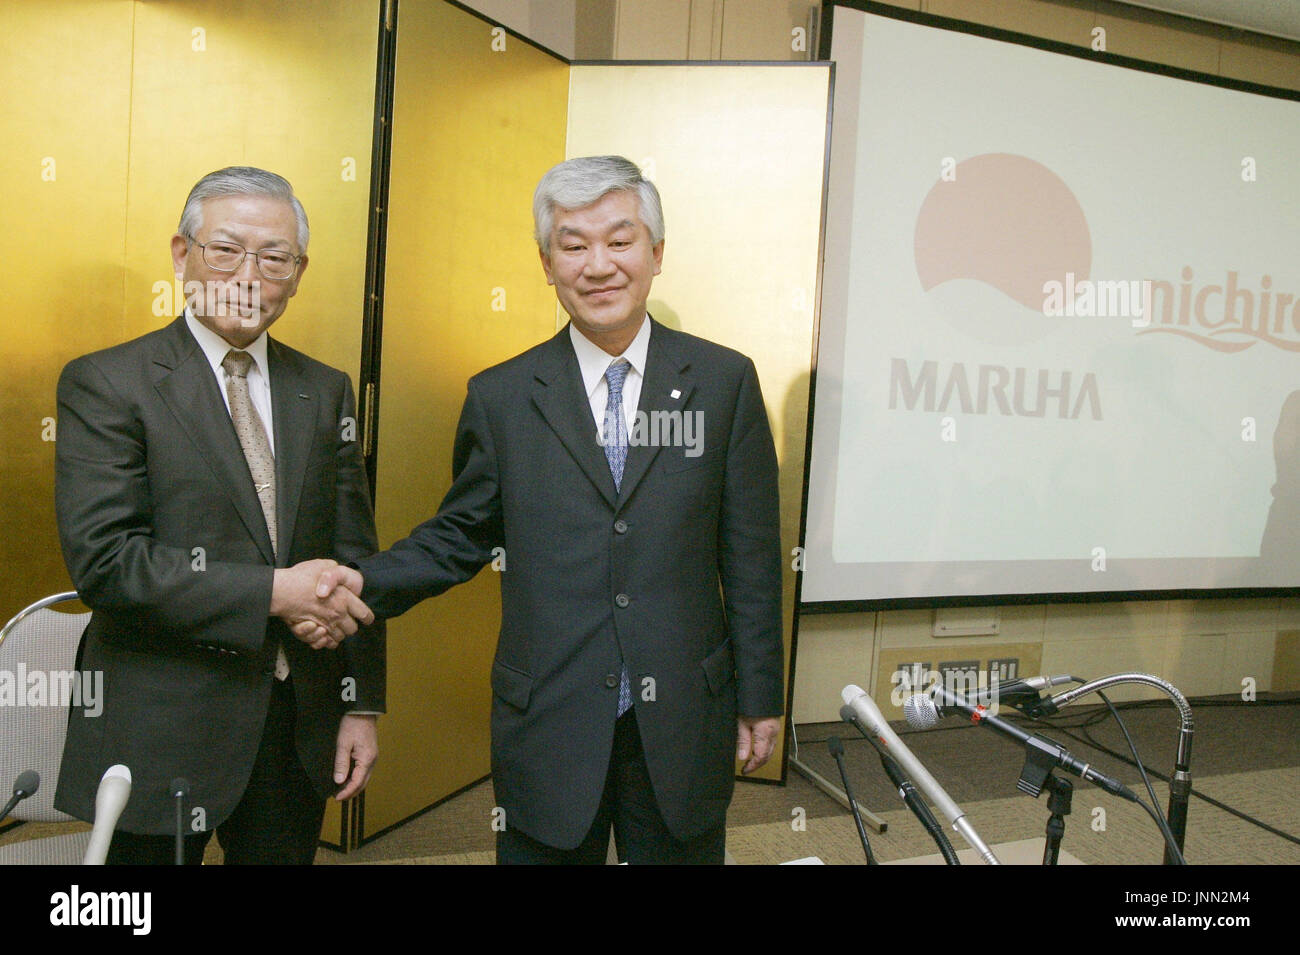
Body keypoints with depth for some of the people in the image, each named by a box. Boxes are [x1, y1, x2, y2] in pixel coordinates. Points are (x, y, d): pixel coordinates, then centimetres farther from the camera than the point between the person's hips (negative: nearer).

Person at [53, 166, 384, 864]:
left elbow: (352, 557, 6)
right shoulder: (105, 384, -7)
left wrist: (361, 706, 4)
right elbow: (101, 559, -17)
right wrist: (271, 592, -21)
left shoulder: (325, 391, 6)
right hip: (162, 737, -3)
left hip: (299, 731, 4)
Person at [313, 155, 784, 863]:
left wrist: (760, 698, 2)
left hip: (684, 726, 1)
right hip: (548, 726, 0)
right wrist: (364, 583, -11)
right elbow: (461, 534, 6)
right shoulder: (500, 396, 0)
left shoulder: (725, 381, -2)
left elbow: (750, 553, -1)